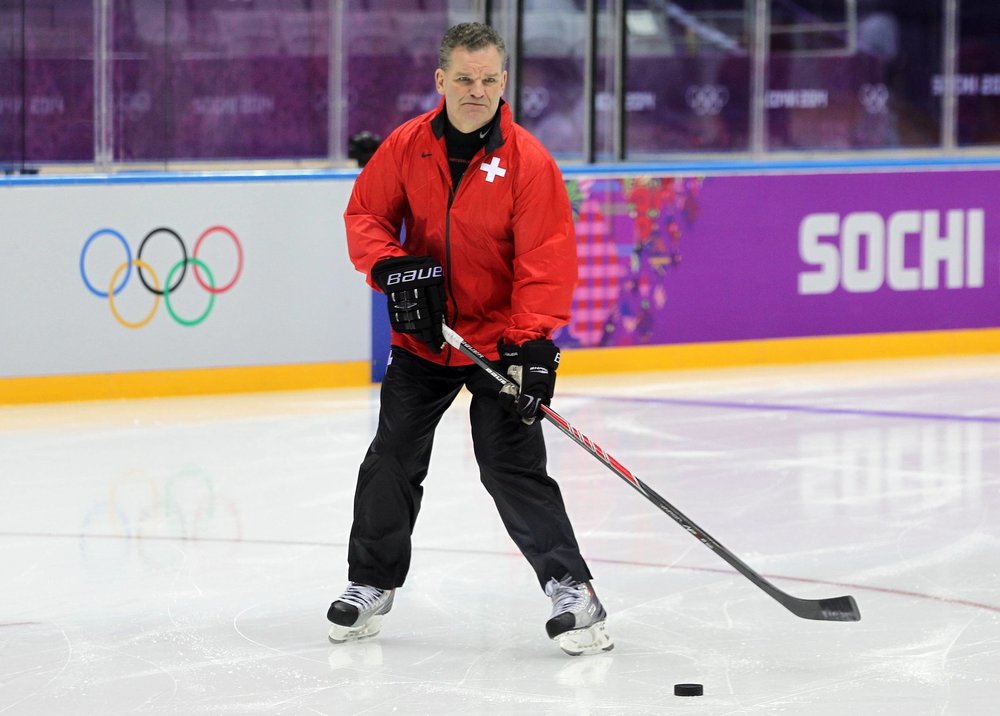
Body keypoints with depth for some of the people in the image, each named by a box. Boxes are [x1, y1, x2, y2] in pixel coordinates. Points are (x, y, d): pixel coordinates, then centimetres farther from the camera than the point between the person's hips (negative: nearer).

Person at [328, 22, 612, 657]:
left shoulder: (527, 160, -15)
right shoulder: (407, 146, -5)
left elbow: (546, 259, -17)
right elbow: (365, 212, 6)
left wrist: (532, 345, -25)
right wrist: (391, 266, -14)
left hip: (499, 337, -4)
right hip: (423, 335, 4)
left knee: (513, 466, -12)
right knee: (392, 462, 9)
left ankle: (571, 590, -7)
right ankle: (371, 584, 26)